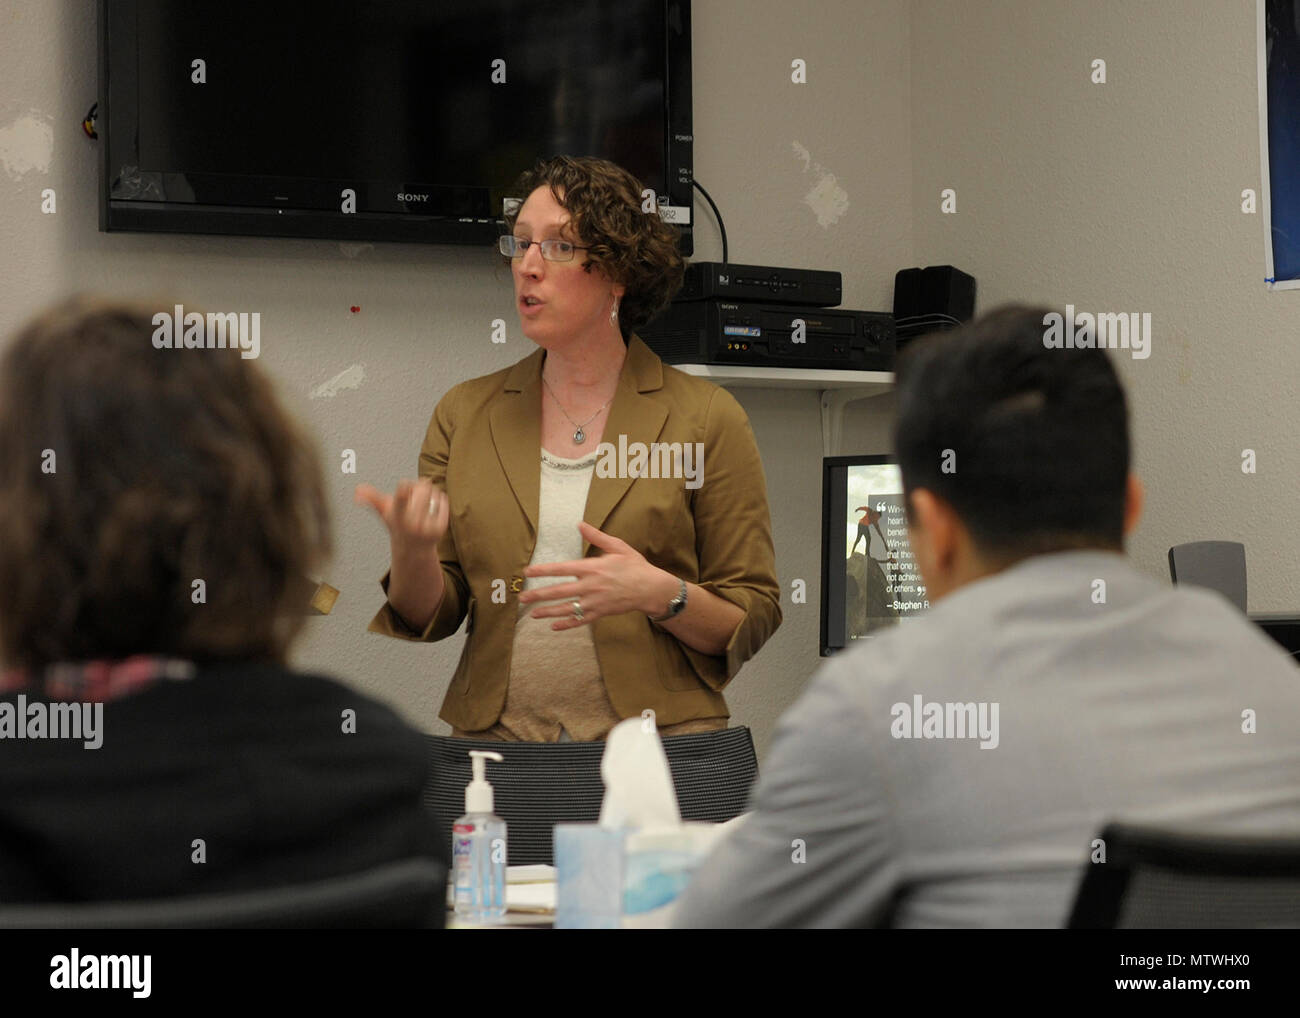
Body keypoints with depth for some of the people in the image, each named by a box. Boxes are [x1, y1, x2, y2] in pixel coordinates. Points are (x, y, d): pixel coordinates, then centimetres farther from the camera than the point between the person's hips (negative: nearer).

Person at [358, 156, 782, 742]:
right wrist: (412, 552, -10)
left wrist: (662, 594, -14)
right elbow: (431, 616, 11)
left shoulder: (705, 419, 4)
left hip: (657, 751, -2)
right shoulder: (464, 414, 13)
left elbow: (753, 622, 5)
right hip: (493, 742, 2)